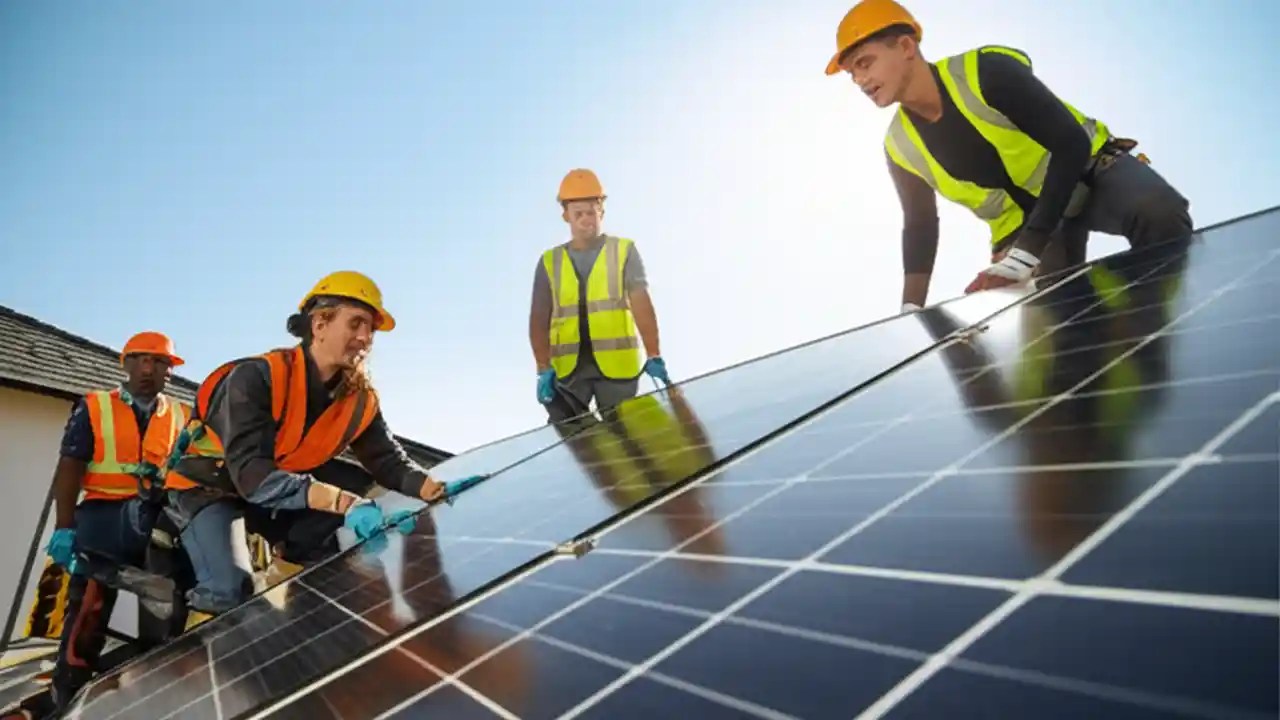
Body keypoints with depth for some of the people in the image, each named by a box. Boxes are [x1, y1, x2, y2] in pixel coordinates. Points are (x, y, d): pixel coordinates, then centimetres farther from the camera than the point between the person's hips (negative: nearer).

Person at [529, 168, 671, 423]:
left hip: (617, 365, -1)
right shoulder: (549, 262, 11)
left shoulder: (624, 251, 7)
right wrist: (543, 368, -7)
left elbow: (642, 305, -3)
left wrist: (654, 357, -14)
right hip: (567, 368, 2)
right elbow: (539, 318, 5)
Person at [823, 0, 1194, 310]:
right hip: (1025, 226, 4)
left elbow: (1072, 144, -26)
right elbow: (919, 227, 4)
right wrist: (911, 310, -6)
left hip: (1091, 169, -3)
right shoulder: (901, 147, -9)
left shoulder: (987, 70, -24)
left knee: (1158, 212, -33)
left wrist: (1022, 259, -35)